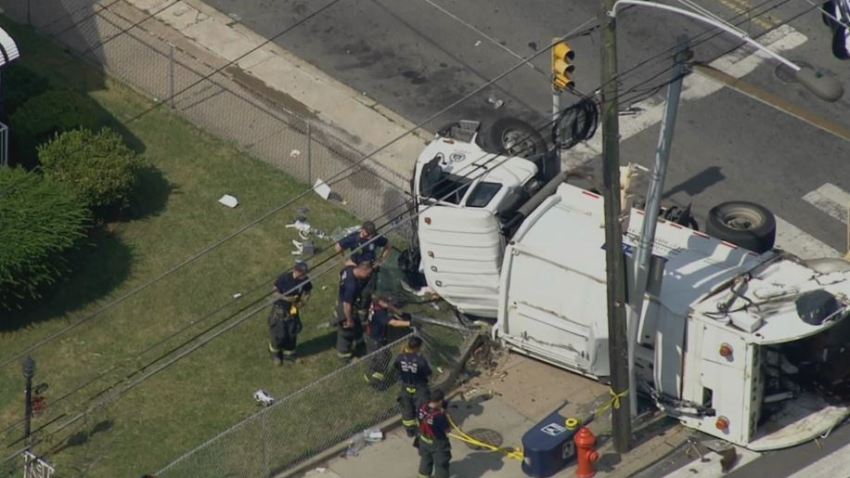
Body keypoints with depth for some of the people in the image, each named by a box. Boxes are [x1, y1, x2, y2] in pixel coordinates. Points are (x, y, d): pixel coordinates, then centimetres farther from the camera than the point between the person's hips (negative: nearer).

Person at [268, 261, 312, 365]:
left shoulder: (305, 281, -14)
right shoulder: (284, 278, -24)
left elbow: (306, 294, 2)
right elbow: (274, 292, -15)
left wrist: (302, 302, -18)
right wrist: (285, 298, -30)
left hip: (293, 310, 3)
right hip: (280, 310, -3)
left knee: (292, 334, 13)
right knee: (278, 334, 5)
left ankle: (288, 353, 39)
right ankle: (275, 353, 33)